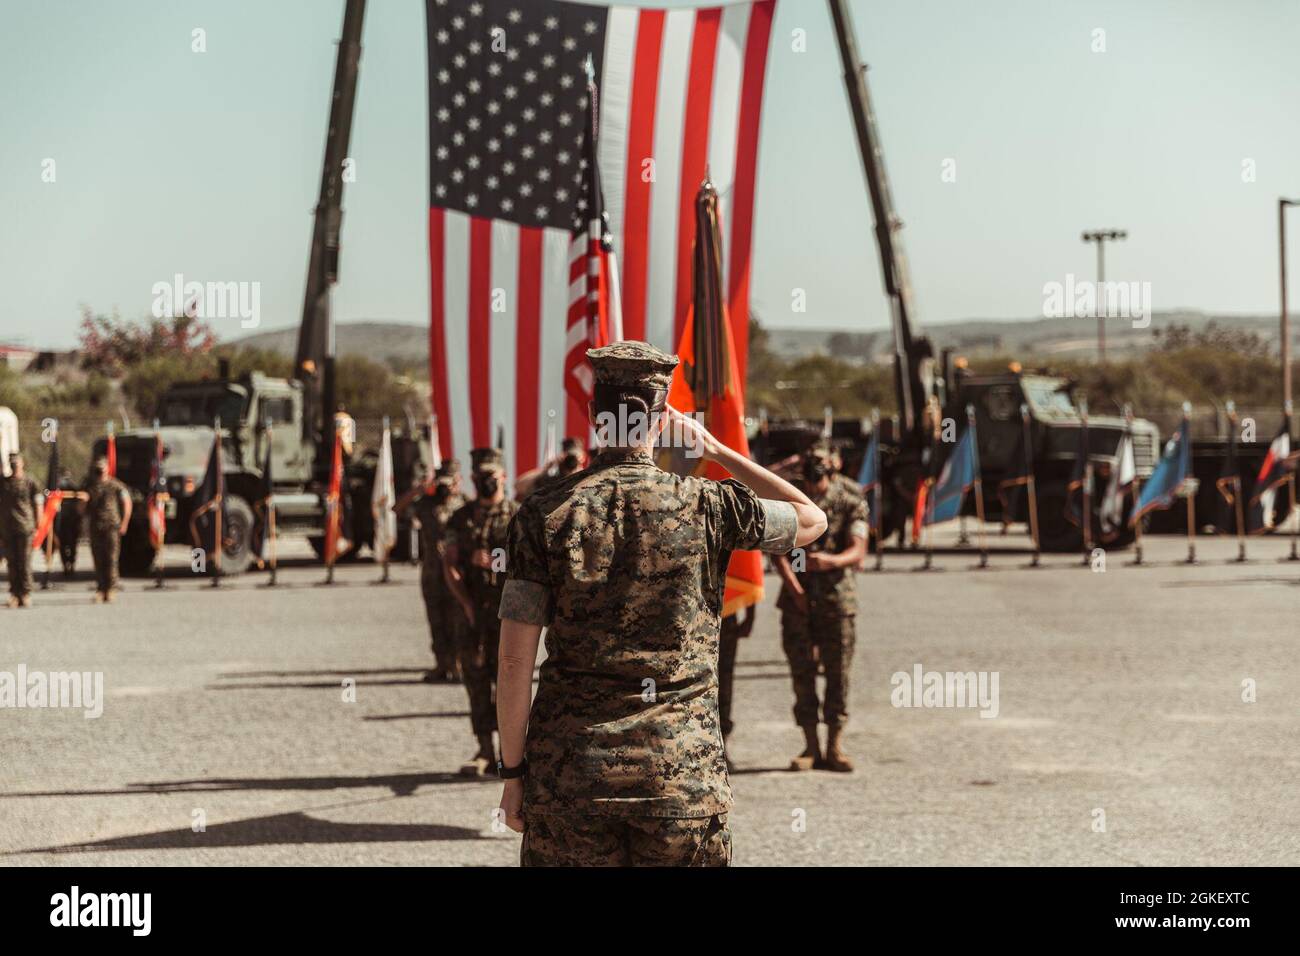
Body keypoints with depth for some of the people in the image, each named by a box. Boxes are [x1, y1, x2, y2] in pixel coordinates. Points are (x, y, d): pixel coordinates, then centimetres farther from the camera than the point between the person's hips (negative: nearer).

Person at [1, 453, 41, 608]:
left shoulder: (29, 482, 2)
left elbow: (37, 505, 5)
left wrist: (37, 526, 0)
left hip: (25, 527, -3)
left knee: (25, 562, -3)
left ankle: (26, 593, 2)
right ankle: (14, 594, 8)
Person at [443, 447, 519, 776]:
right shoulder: (461, 519, 13)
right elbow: (450, 565, 8)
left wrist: (495, 562, -14)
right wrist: (467, 604, -4)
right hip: (473, 611, 3)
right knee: (476, 678, 2)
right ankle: (485, 751, 8)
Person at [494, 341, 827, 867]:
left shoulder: (545, 514, -4)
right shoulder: (708, 507, -2)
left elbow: (515, 659, -5)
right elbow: (812, 519, 17)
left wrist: (512, 770, 4)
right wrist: (715, 449, 18)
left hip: (570, 770, 0)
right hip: (684, 768, 0)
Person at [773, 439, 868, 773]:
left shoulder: (851, 500, -3)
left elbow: (857, 551, -13)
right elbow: (778, 550, -3)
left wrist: (832, 561, -35)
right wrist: (794, 589, -15)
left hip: (837, 598, -1)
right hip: (797, 599, 1)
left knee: (838, 672, -1)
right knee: (802, 672, 1)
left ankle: (834, 748, 7)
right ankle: (811, 747, 7)